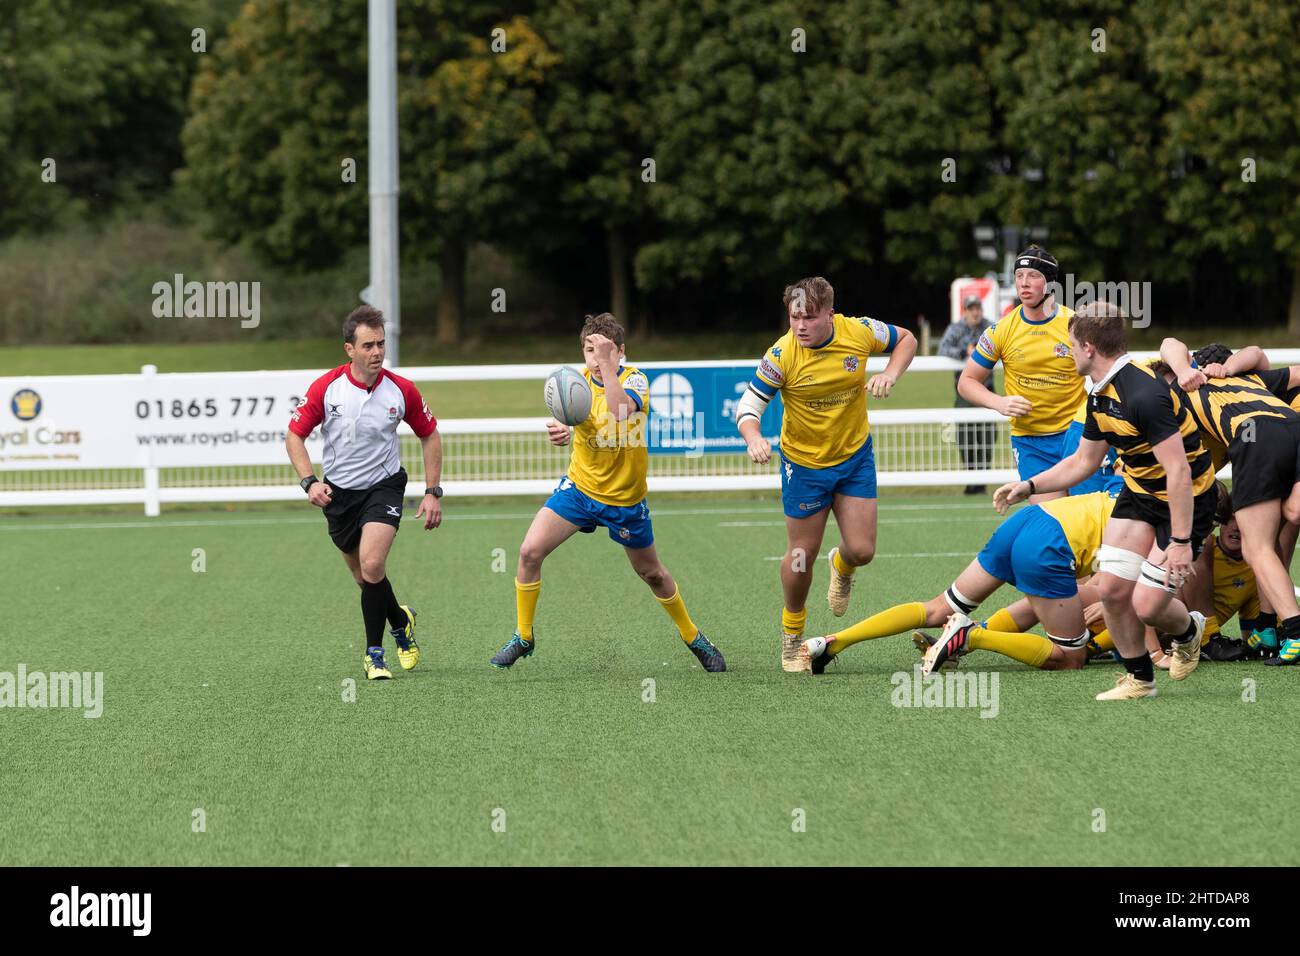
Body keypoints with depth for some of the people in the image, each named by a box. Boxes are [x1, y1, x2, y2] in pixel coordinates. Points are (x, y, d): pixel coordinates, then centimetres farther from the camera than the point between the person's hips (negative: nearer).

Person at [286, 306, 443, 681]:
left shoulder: (401, 390, -11)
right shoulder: (325, 387, -13)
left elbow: (429, 435, 4)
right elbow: (294, 435, -5)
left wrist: (433, 493, 0)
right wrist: (310, 482, -20)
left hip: (384, 485, -2)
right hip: (338, 491, 2)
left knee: (372, 566, -22)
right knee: (364, 577, 9)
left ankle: (374, 653, -8)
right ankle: (400, 620, 40)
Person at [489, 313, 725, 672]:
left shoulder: (634, 379, -17)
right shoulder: (579, 382, -5)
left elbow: (622, 411, -38)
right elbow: (567, 420, -19)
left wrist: (607, 365, -44)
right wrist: (558, 430, -42)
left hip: (625, 498, -3)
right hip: (579, 487, 3)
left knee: (651, 573, 11)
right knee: (529, 552, -12)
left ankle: (693, 637, 33)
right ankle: (523, 637, 4)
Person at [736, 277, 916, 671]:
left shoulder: (859, 332, -17)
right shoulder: (781, 356, -23)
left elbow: (906, 339, 4)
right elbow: (748, 407, -17)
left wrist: (889, 375, -15)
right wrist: (754, 439, -39)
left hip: (855, 457, 2)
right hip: (804, 463, -2)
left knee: (861, 550, -2)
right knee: (802, 556, 3)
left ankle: (842, 567, 39)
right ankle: (792, 634, 29)